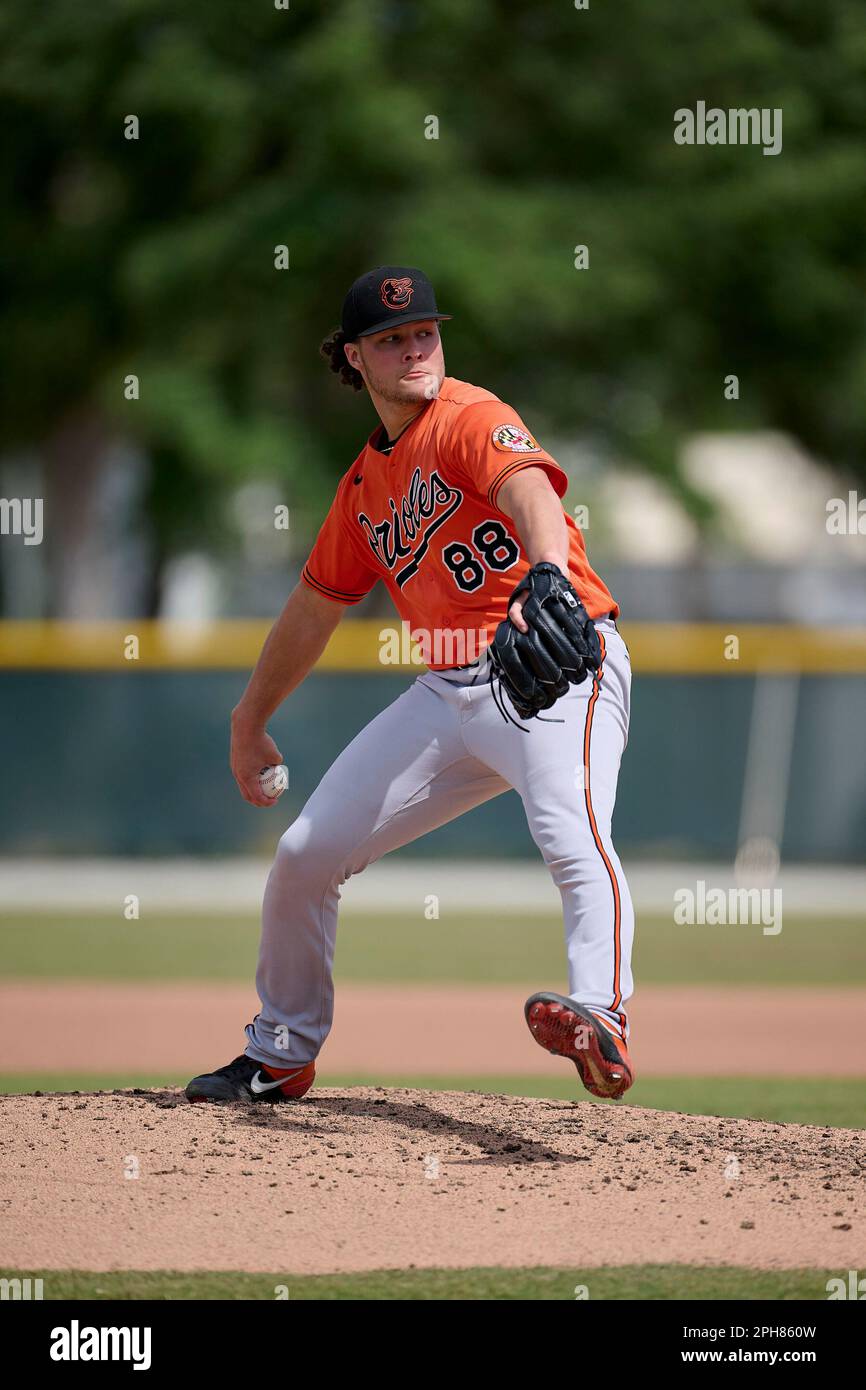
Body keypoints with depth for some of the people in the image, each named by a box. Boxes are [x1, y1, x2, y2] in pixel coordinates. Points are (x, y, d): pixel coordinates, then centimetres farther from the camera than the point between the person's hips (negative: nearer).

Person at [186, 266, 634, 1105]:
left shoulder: (469, 419, -7)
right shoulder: (366, 482, 17)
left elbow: (531, 488, -29)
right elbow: (316, 605, 30)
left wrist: (548, 577, -51)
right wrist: (250, 721, 37)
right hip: (450, 690, 8)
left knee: (571, 835, -35)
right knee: (306, 853, 8)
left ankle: (600, 1020, -53)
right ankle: (281, 1055, 25)